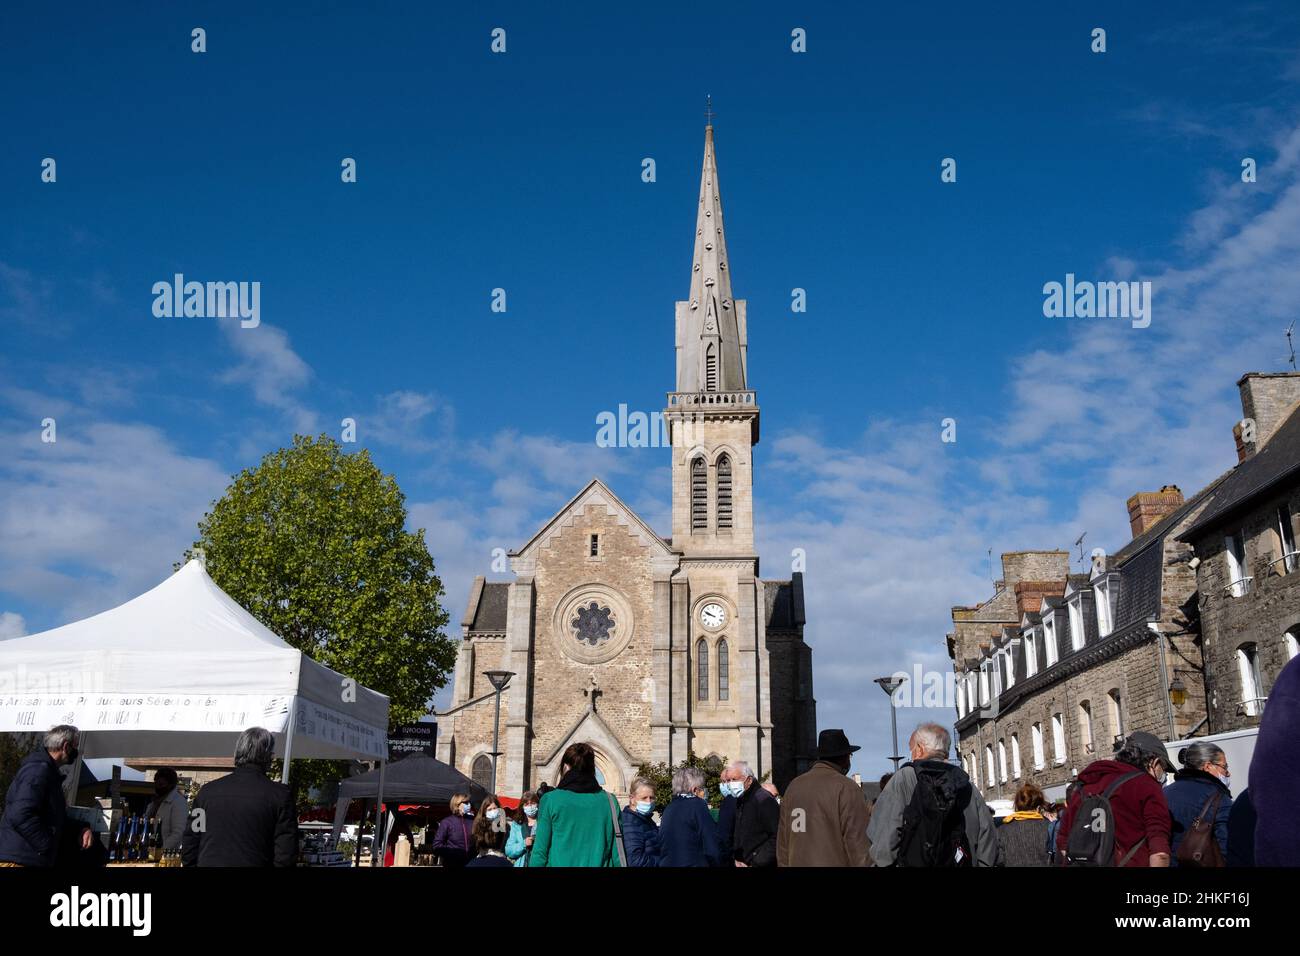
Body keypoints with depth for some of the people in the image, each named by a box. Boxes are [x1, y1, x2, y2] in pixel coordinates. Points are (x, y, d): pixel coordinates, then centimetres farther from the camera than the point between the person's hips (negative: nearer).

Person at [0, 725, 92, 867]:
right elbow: (20, 816, -29)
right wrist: (47, 847, -21)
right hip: (19, 861, -11)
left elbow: (57, 817, 28)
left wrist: (81, 829, 9)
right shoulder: (38, 769, -17)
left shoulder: (49, 770, 18)